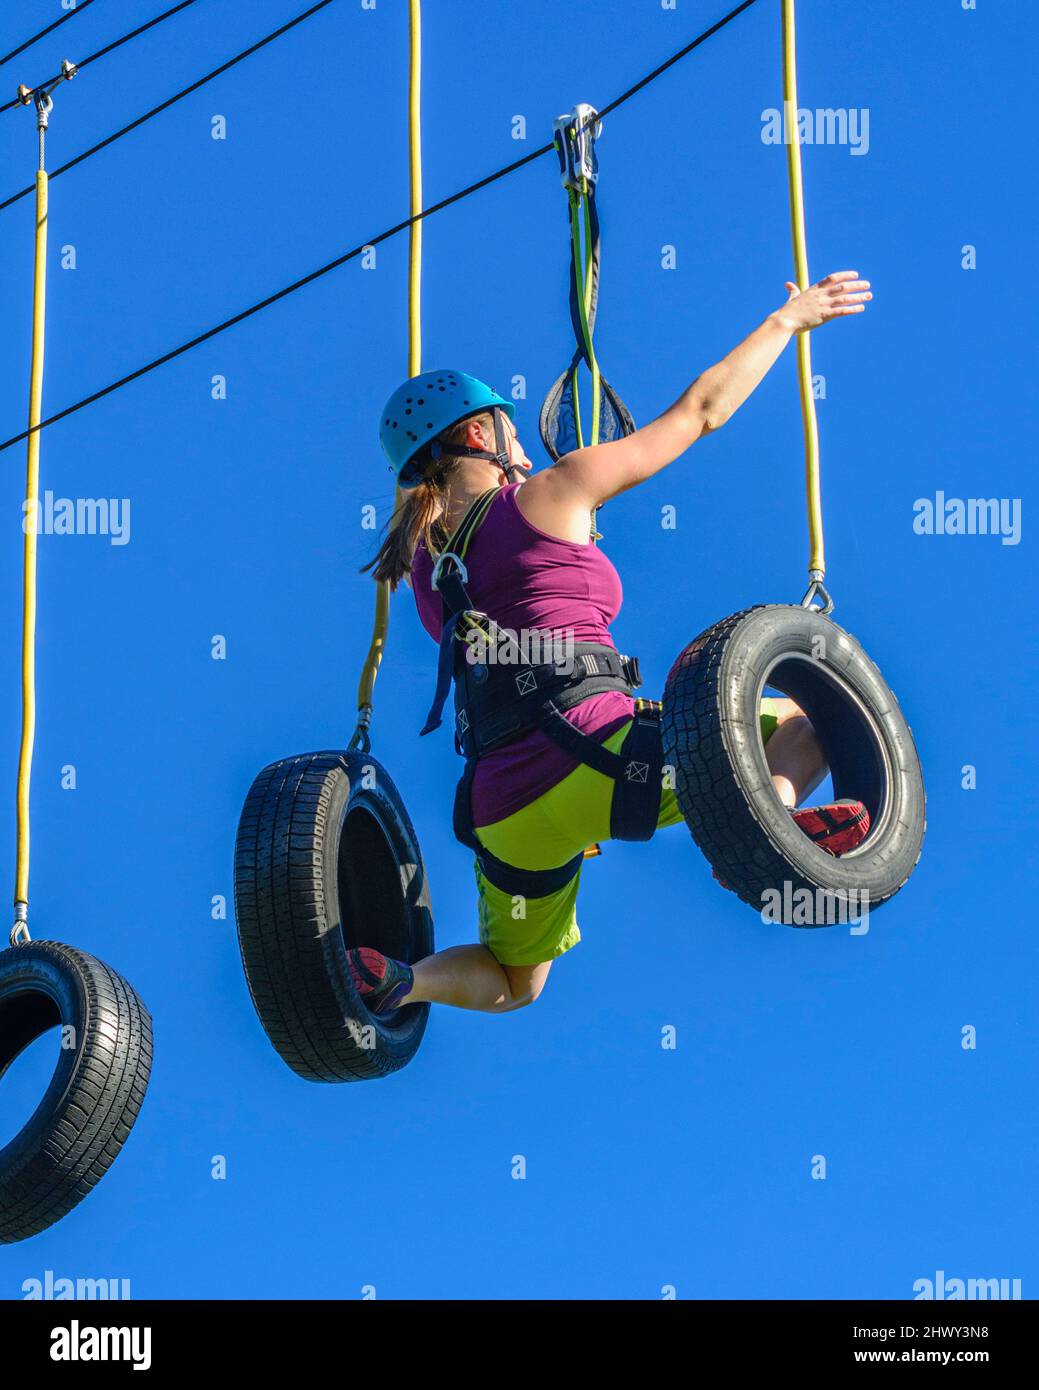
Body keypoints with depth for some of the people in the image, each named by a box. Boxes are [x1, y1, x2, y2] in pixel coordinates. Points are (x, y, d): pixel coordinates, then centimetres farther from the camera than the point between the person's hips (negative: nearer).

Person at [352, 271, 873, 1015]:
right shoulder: (550, 493, 2)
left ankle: (395, 979, -4)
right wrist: (787, 320, 18)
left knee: (513, 983, 28)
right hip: (604, 763, -6)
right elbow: (701, 409, 7)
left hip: (505, 812, 6)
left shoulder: (427, 565, 17)